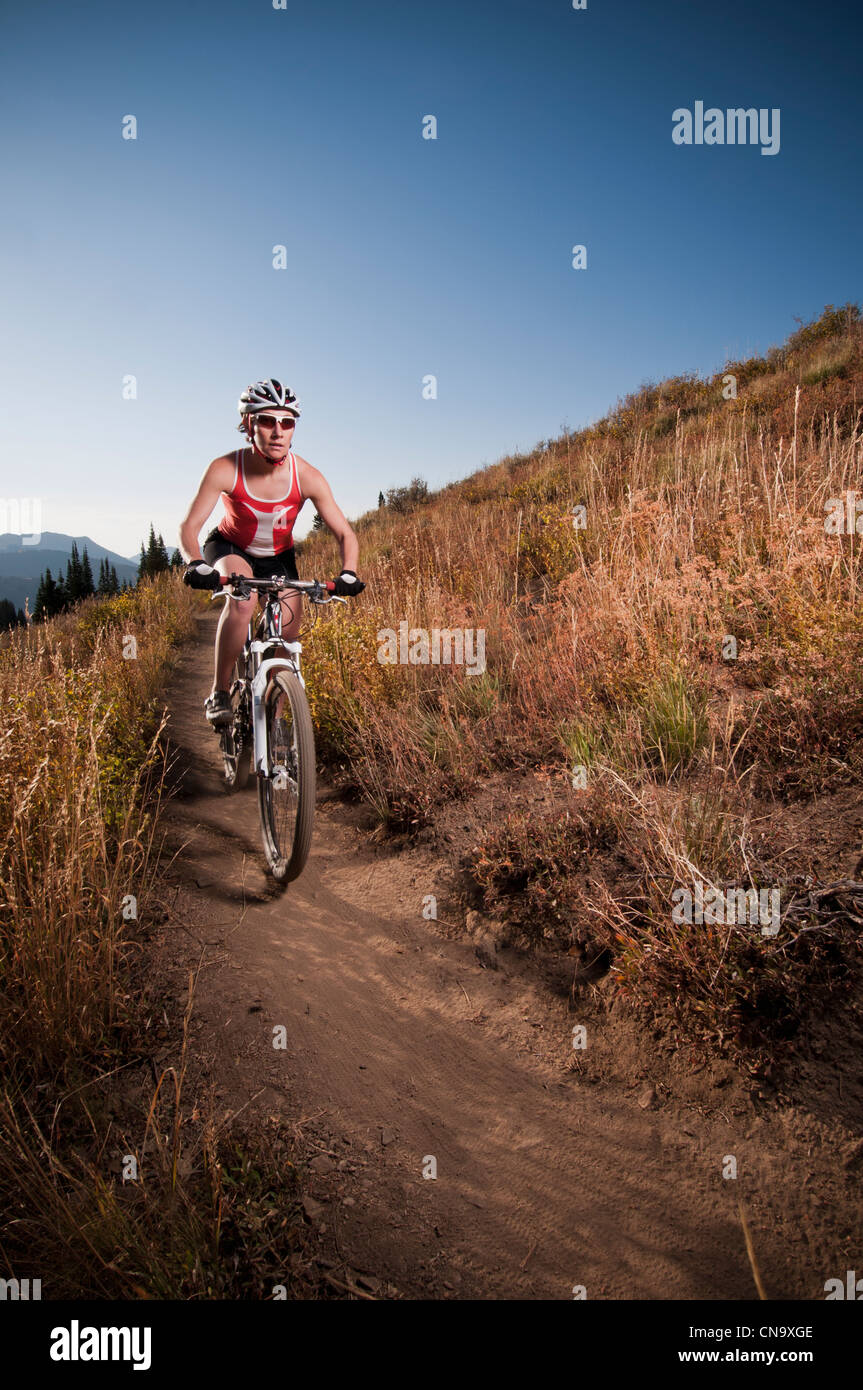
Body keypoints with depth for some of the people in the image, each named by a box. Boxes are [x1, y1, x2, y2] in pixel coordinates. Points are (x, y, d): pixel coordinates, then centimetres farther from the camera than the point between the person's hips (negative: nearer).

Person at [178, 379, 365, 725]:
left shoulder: (307, 477, -24)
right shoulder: (225, 469, -27)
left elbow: (345, 533, -21)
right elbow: (189, 526, -27)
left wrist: (348, 573, -40)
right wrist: (196, 564, -48)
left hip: (278, 557, 3)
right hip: (230, 549, -2)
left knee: (288, 636, -9)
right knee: (243, 601, -34)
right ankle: (219, 693, -18)